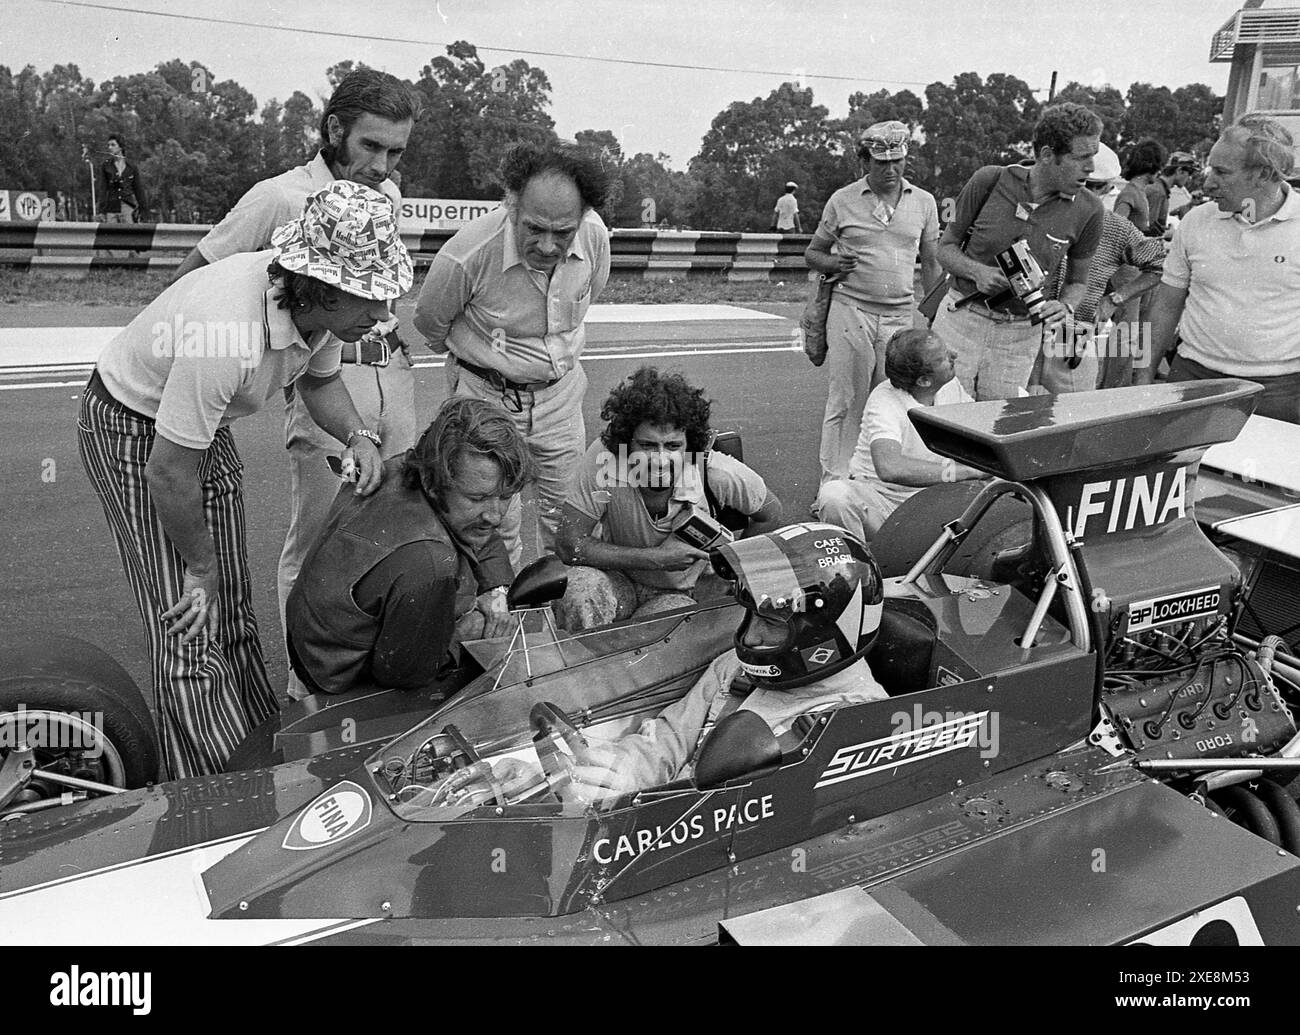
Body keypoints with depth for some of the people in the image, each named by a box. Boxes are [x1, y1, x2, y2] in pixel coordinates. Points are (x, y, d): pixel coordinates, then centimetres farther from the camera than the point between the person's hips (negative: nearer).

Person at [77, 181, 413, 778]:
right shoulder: (226, 335, -40)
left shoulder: (319, 308, -16)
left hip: (206, 424, 7)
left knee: (231, 612, 11)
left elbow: (320, 379, 7)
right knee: (189, 628, -9)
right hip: (132, 432, -7)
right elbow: (168, 473, -30)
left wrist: (356, 435, -13)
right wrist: (201, 565, -16)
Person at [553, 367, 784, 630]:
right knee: (580, 589, -34)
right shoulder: (604, 457, -26)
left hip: (678, 594, 0)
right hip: (614, 577, 0)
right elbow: (569, 546, -25)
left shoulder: (718, 474, -24)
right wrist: (657, 558, -27)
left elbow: (770, 514, -3)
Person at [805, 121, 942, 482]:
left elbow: (931, 265, 15)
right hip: (851, 310, -2)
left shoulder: (923, 202, 11)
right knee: (846, 402, -4)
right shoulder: (842, 201, 4)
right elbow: (812, 253, 12)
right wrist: (833, 264, -11)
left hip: (901, 315, 2)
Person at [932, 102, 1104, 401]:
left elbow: (1078, 280, 8)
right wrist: (977, 271, -18)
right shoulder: (989, 180, -8)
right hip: (961, 319, -1)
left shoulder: (1087, 209, -4)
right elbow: (946, 247, 2)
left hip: (1021, 334, 1)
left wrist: (1064, 307, -14)